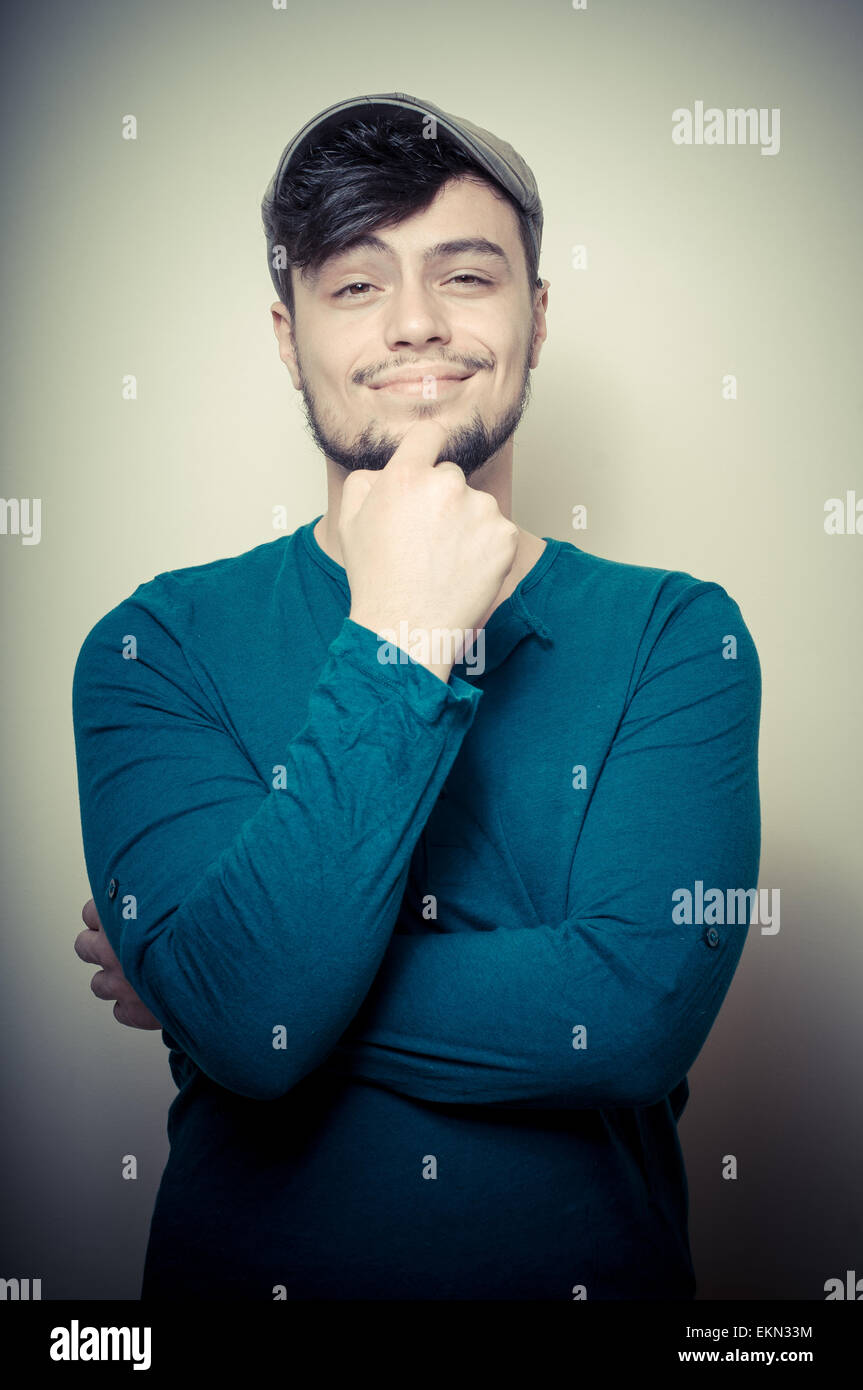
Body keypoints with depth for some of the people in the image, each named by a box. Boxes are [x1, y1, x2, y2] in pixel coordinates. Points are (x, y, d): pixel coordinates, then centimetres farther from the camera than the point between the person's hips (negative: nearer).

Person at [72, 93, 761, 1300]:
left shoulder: (675, 636, -4)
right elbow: (244, 1017, -16)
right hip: (244, 1267, 1)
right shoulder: (160, 645, -5)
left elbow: (639, 1011, -16)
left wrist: (239, 989, -13)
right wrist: (401, 642, -20)